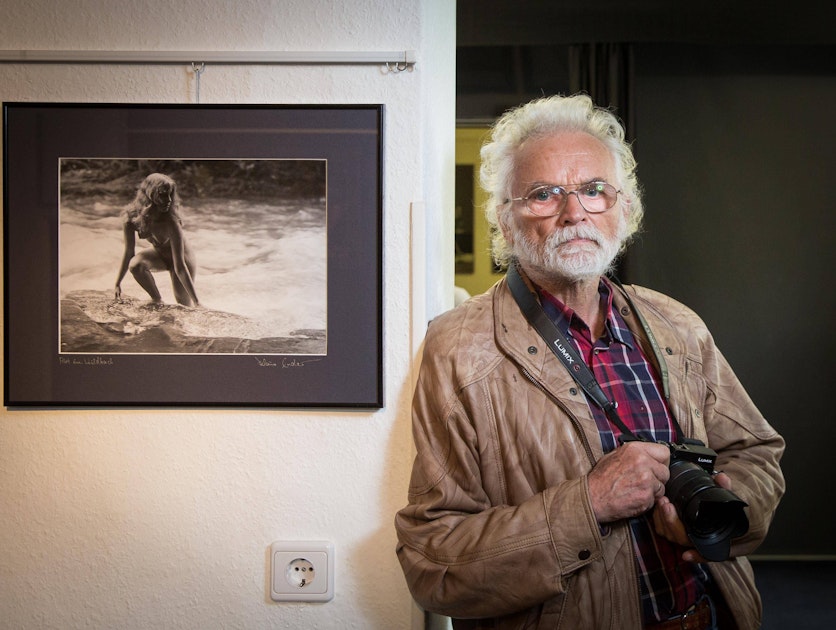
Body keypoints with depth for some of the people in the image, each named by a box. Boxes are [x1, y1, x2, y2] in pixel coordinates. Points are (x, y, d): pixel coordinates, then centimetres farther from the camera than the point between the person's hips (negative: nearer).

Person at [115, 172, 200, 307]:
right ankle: (157, 301, -2)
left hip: (181, 257, -3)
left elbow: (179, 267, -35)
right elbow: (129, 253, -13)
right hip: (158, 254, 3)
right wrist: (117, 285, -17)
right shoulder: (130, 217, -25)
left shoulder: (170, 222, -37)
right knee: (135, 264, -26)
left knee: (185, 306, 0)